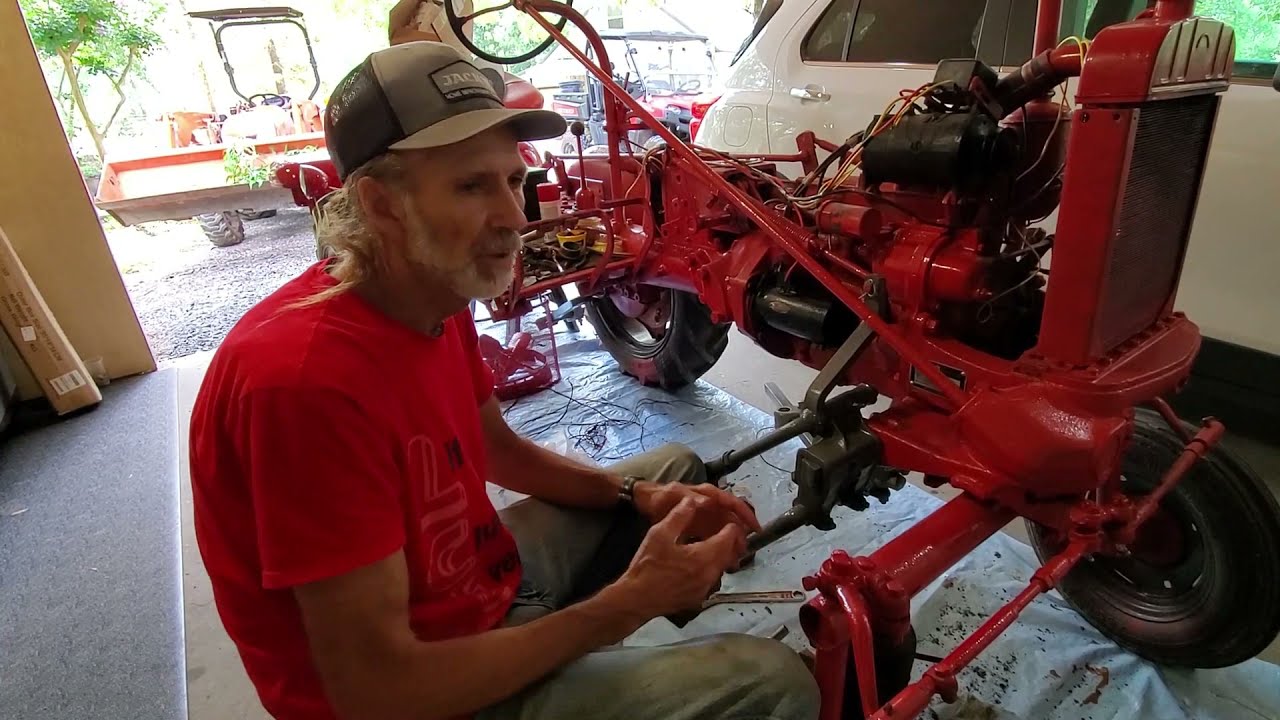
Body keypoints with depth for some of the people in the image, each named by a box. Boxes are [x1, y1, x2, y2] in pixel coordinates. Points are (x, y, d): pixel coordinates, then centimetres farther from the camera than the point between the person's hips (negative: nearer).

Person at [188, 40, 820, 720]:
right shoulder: (310, 378, -33)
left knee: (675, 467, 18)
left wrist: (640, 498, -5)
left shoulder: (438, 300, -4)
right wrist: (626, 604, -24)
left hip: (482, 579, 8)